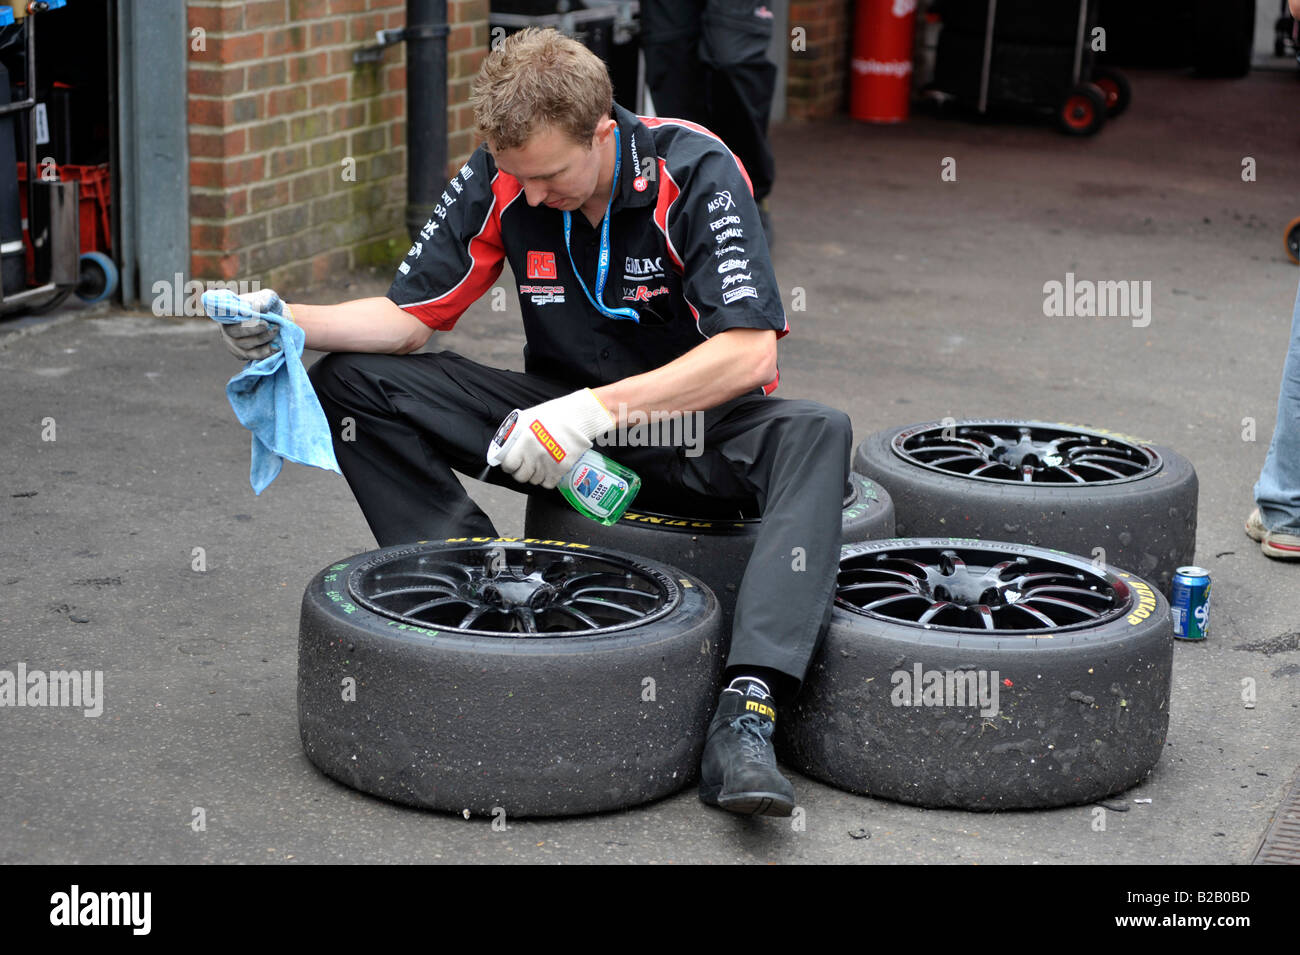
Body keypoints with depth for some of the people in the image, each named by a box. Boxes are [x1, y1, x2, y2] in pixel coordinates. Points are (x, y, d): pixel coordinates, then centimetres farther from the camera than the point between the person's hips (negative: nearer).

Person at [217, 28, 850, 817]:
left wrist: (602, 407, -35)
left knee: (816, 435, -37)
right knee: (352, 381, -12)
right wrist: (292, 323, -21)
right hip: (566, 418, 4)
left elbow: (749, 350, -27)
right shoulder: (500, 178, -10)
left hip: (699, 420, -3)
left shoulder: (697, 170, -22)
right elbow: (412, 317, -3)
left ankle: (746, 716, -47)